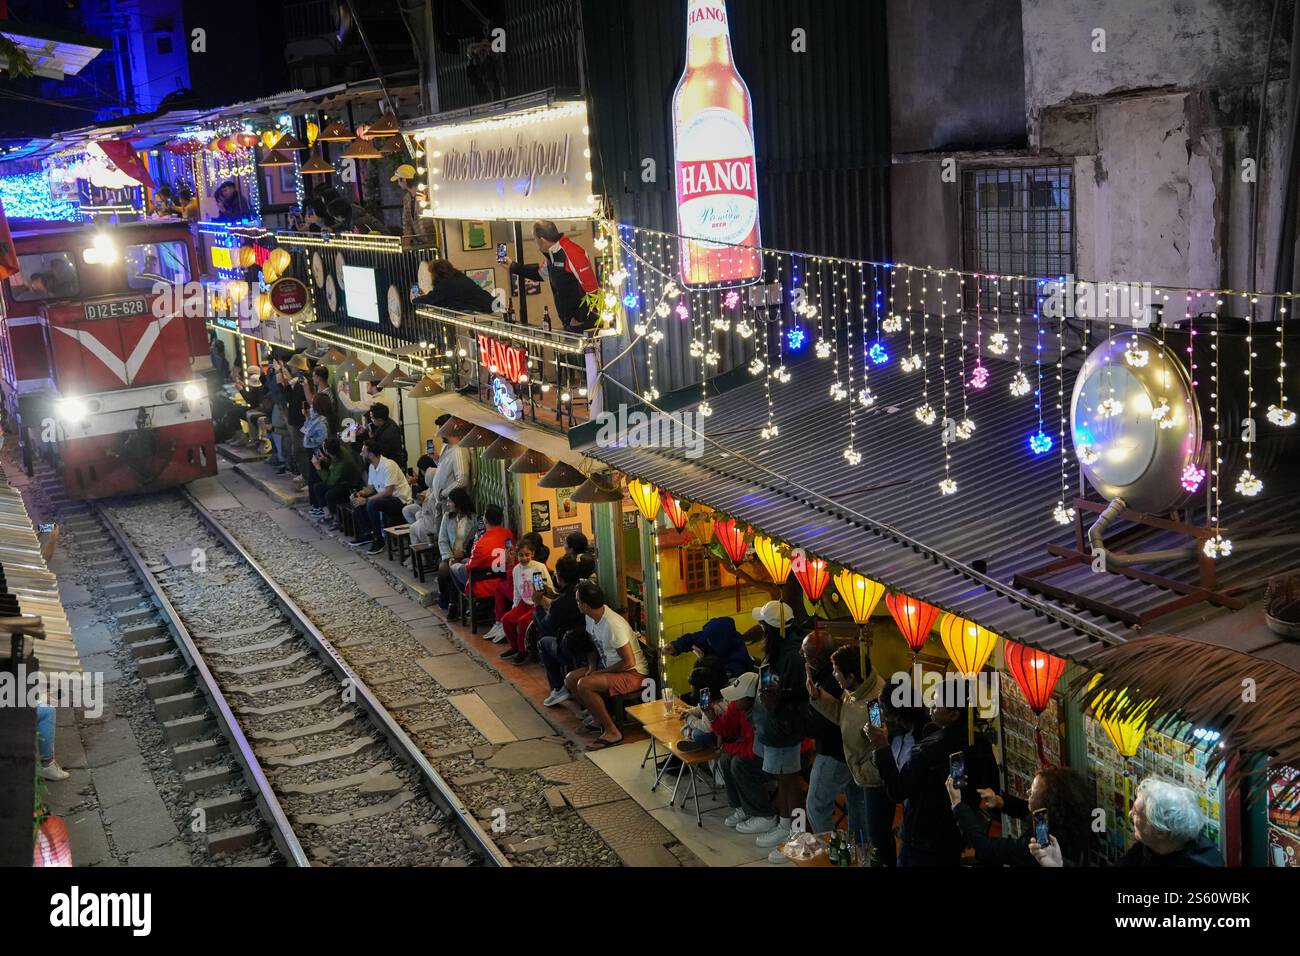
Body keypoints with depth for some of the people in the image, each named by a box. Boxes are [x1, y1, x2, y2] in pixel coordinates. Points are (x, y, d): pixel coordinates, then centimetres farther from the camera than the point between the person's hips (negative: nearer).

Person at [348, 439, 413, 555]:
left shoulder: (388, 465, -22)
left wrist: (365, 500, -25)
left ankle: (378, 540, -18)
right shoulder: (372, 466, 7)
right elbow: (370, 487, 15)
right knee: (357, 501, 6)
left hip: (401, 500, -10)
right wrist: (359, 493, -7)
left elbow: (388, 492, -27)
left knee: (371, 504, -31)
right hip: (384, 497, 10)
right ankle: (367, 534, 15)